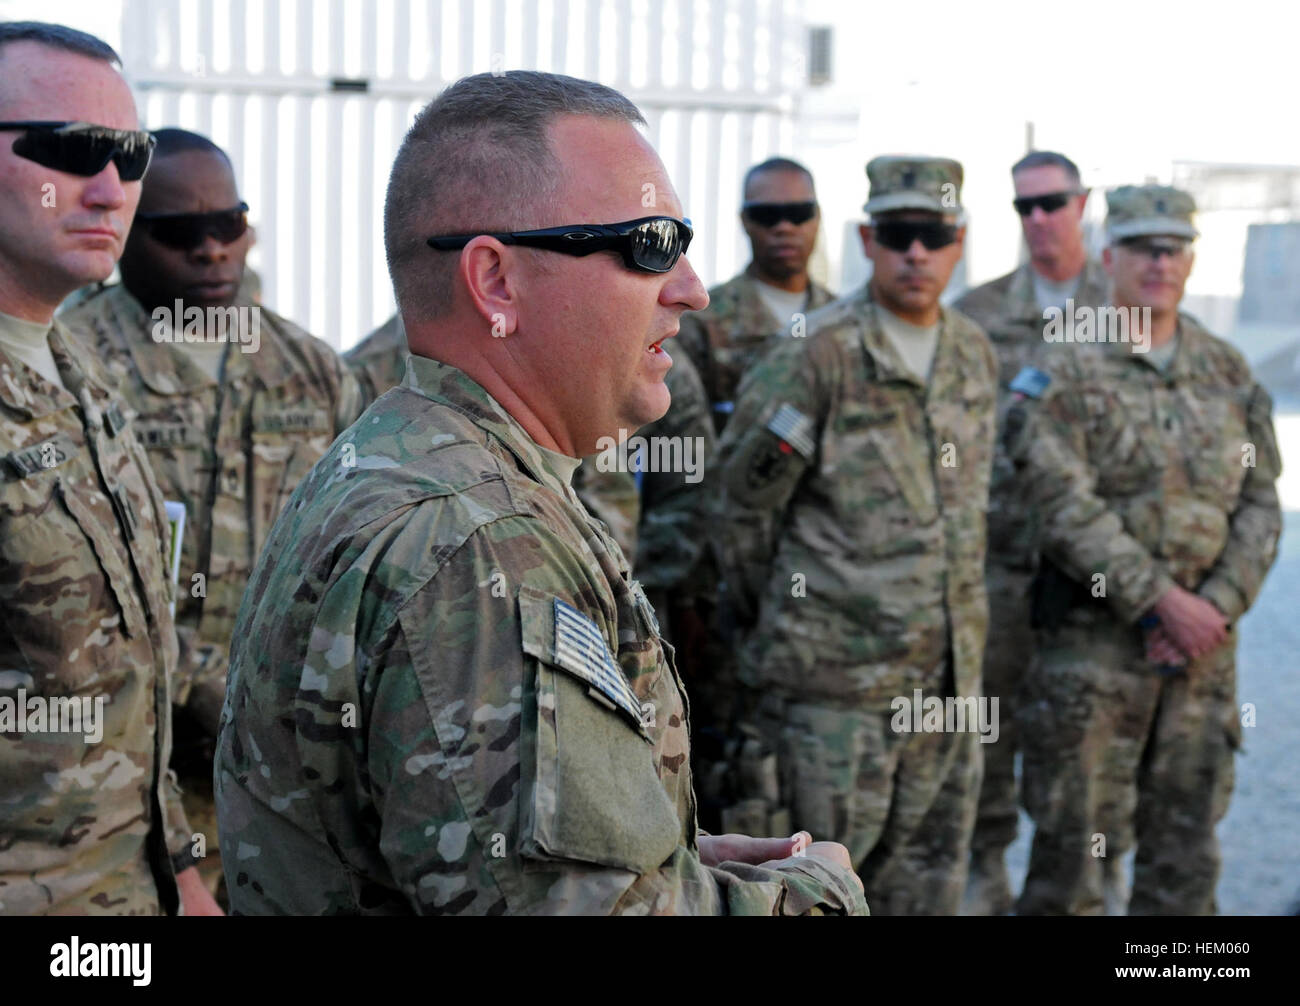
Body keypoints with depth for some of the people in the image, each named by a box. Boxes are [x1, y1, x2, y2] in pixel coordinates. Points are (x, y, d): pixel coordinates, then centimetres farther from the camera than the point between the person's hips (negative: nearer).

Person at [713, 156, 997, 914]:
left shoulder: (975, 354, 9)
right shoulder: (822, 354, -12)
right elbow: (744, 499, -5)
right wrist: (767, 616, 5)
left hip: (950, 672, 6)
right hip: (838, 679, -6)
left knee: (929, 885, 15)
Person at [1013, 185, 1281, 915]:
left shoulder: (1230, 375, 10)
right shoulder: (1070, 376, -4)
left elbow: (1261, 506, 7)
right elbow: (1068, 509, -13)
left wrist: (1215, 609, -7)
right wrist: (1163, 600, -17)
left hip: (1204, 642, 4)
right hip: (1095, 641, -4)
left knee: (1186, 845, 11)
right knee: (1075, 835, -1)